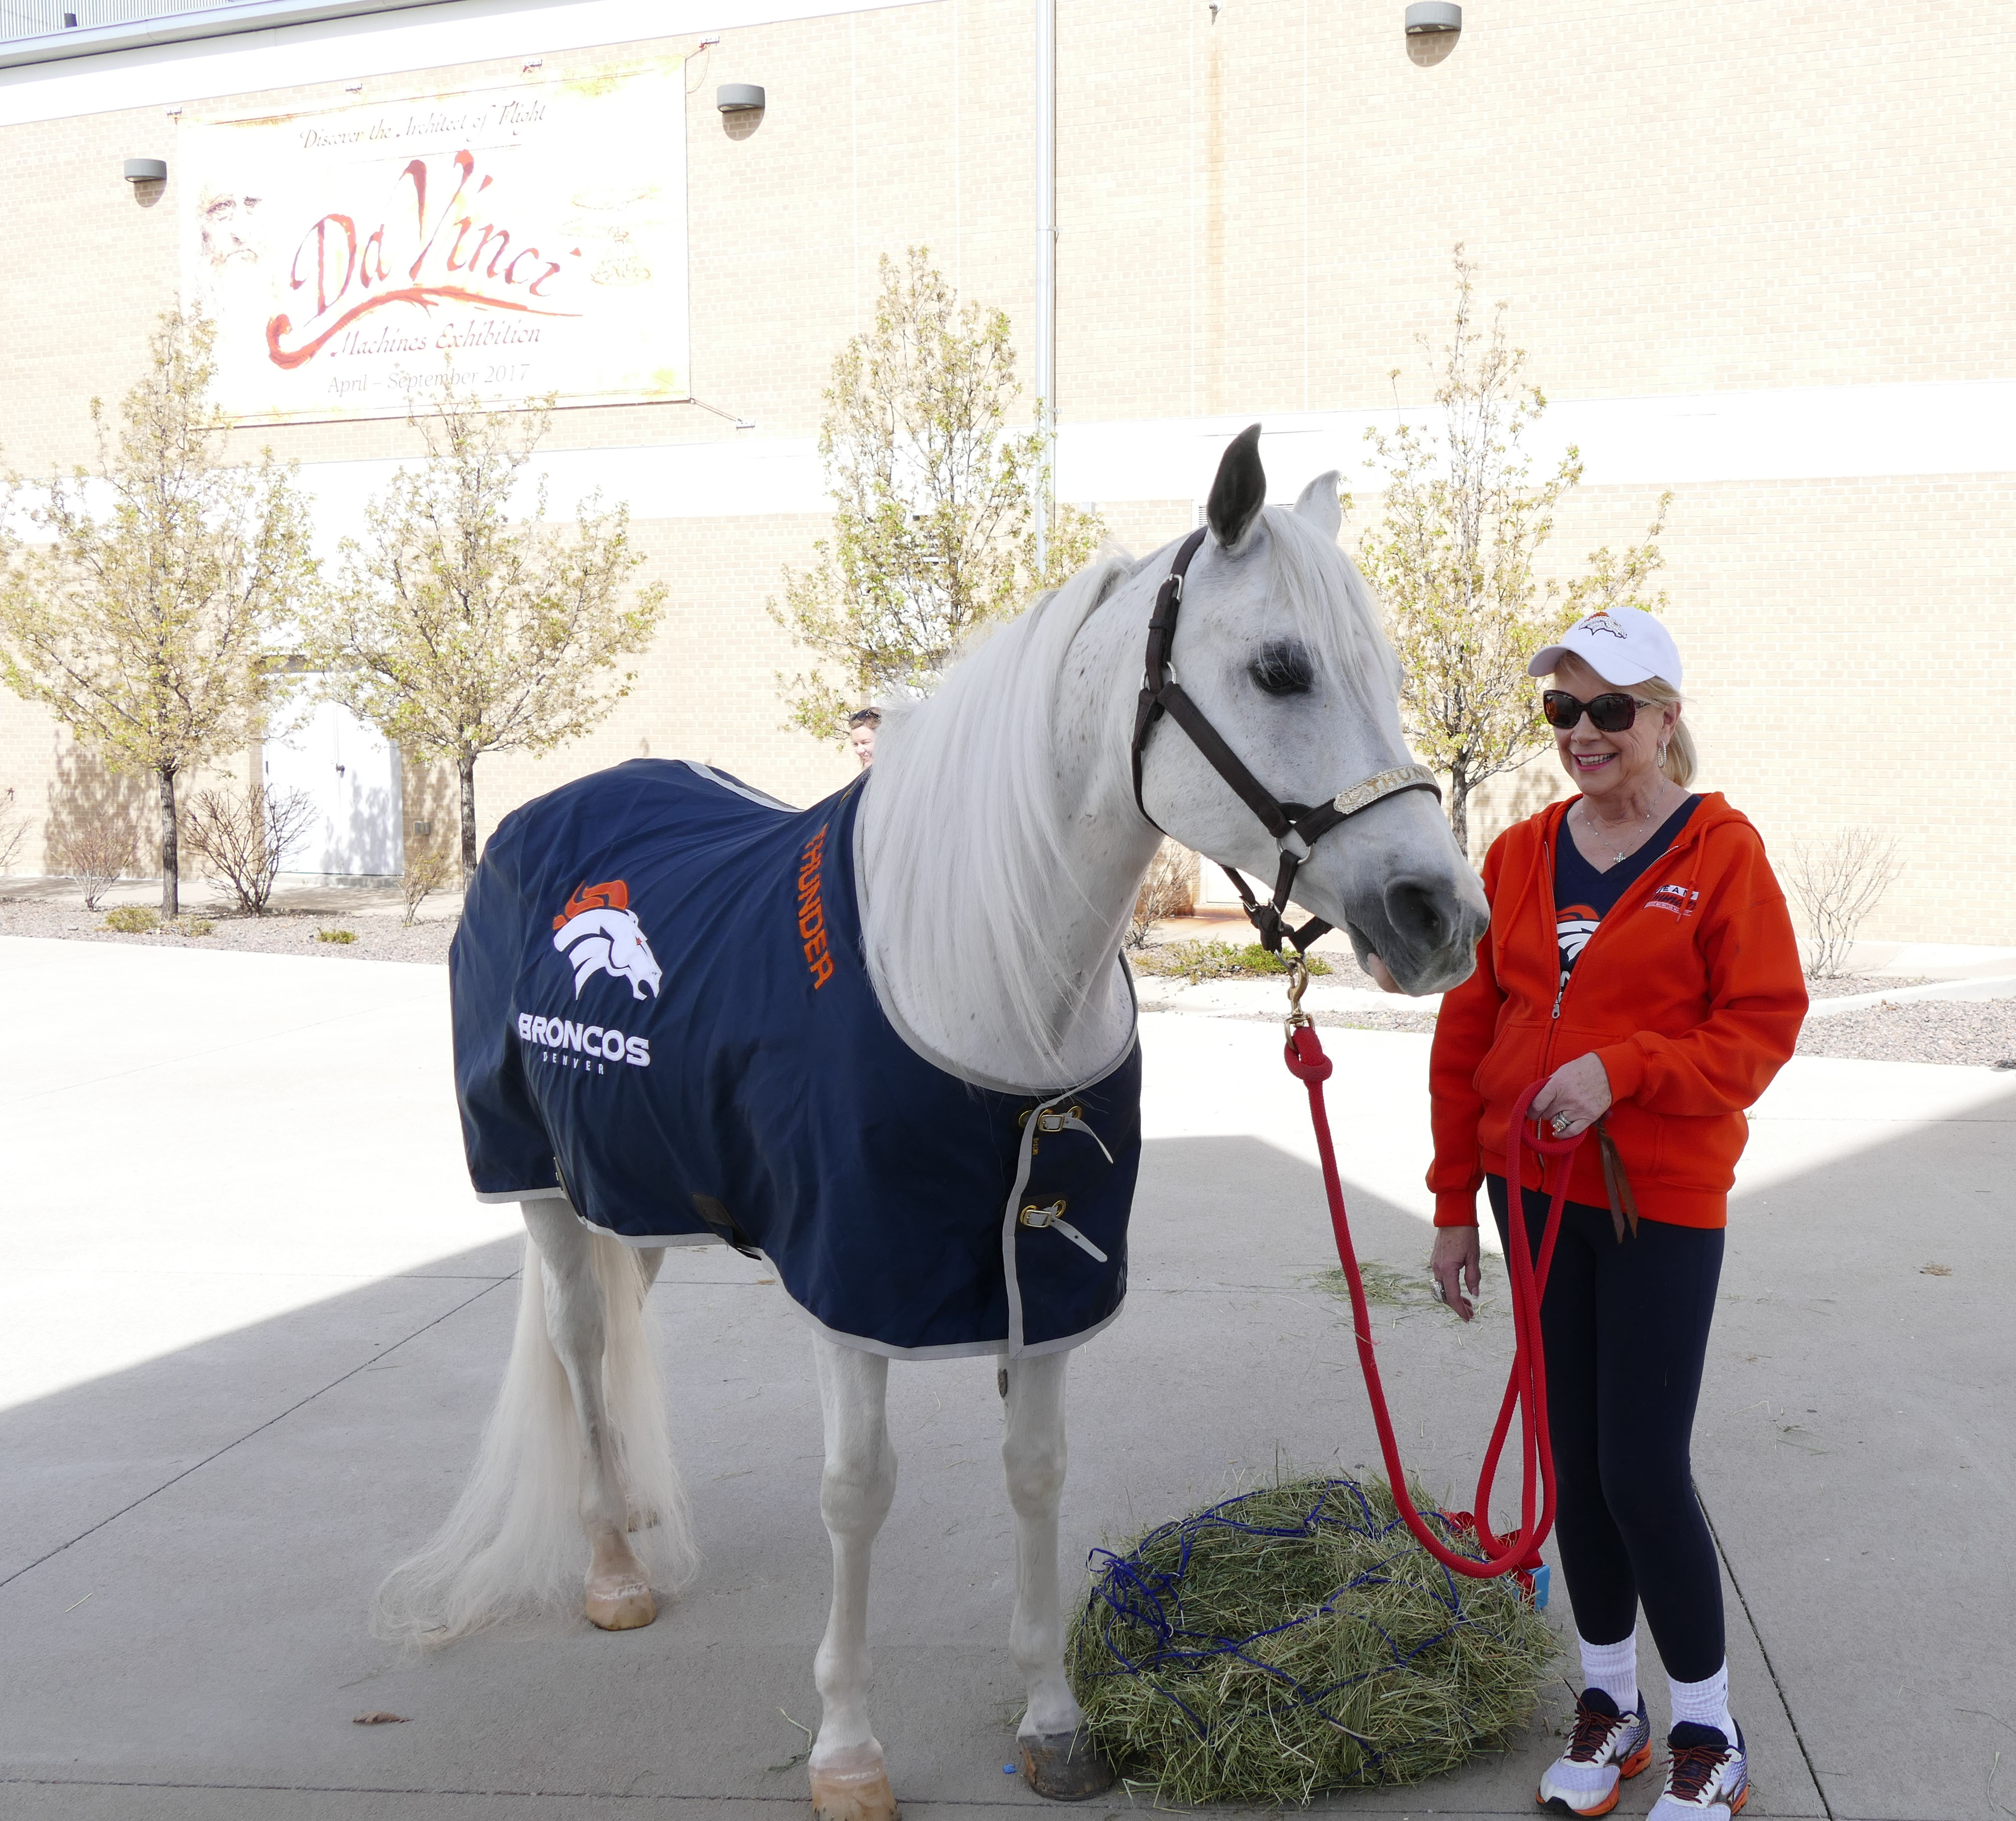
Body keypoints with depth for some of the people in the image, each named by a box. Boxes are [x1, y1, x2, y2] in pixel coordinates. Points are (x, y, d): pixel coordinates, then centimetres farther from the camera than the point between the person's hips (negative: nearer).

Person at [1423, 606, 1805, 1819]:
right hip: (1538, 1193, 5)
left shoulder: (1721, 852, -7)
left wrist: (1622, 1067, -24)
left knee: (1645, 1471, -3)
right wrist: (1456, 1201, 8)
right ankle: (1610, 1705, 30)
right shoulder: (1518, 858, 5)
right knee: (1575, 1458, 13)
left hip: (1664, 1200, -4)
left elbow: (1765, 1025, -10)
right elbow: (1468, 1033, 8)